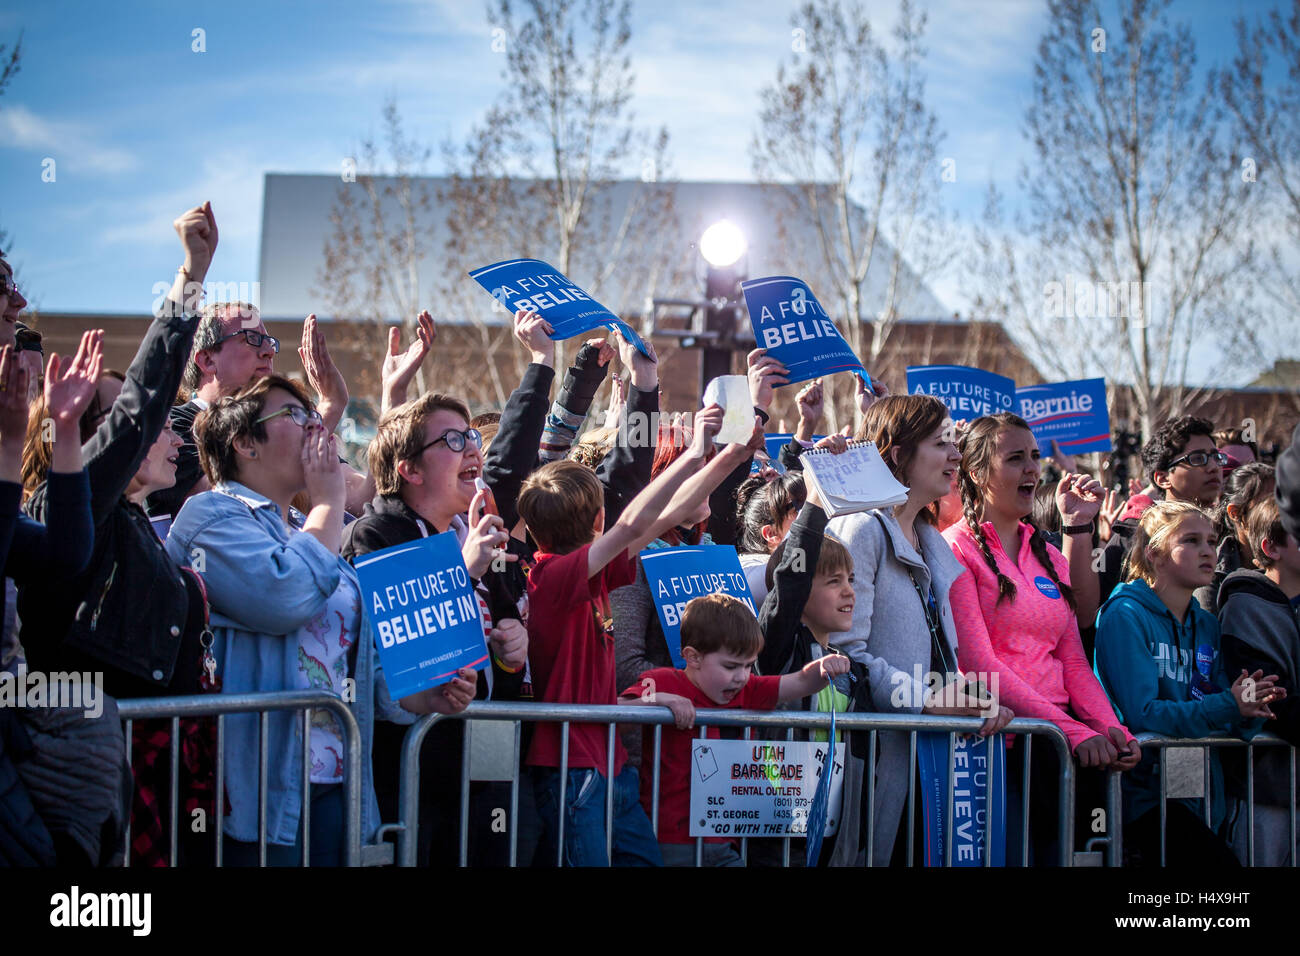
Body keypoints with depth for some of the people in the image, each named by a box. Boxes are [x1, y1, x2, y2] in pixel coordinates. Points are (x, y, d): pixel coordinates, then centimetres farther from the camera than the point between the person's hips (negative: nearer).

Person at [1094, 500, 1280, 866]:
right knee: (1222, 862, -23)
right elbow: (1140, 712, -16)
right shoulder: (1126, 615, -6)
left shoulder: (1207, 626, 15)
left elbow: (1225, 722, 12)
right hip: (1141, 791, -7)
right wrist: (1227, 706, -22)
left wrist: (1247, 711, -11)